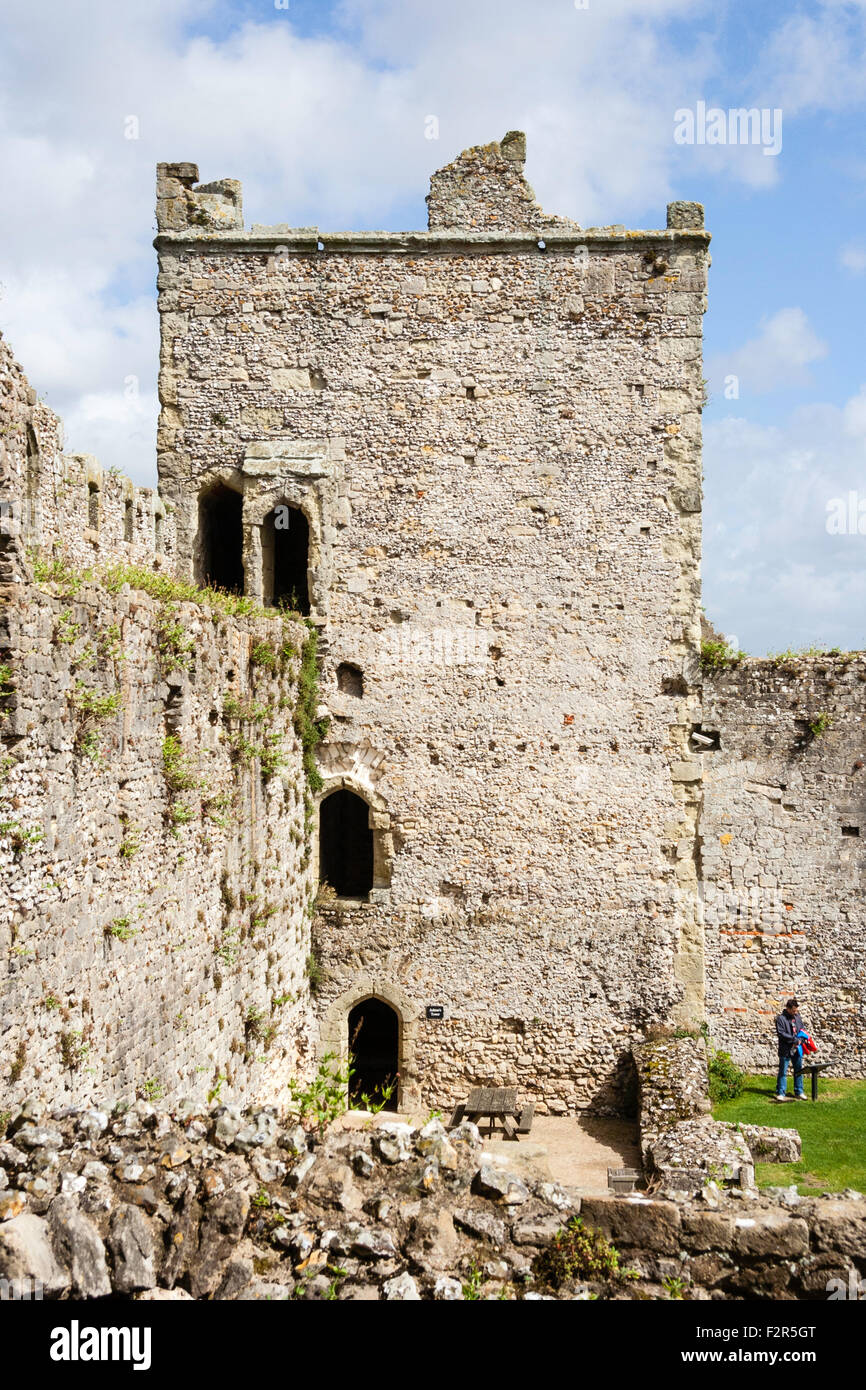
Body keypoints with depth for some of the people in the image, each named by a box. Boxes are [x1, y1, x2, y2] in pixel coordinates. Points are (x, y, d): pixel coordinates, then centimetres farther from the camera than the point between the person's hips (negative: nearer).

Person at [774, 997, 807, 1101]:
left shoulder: (797, 1017, 9)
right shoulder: (781, 1019, -11)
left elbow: (802, 1028, 22)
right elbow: (781, 1033, -18)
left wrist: (804, 1034, -1)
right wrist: (794, 1039, -20)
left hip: (797, 1049, 6)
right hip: (785, 1050, -6)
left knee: (799, 1071, 11)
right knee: (783, 1072, 1)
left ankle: (799, 1092, 21)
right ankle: (781, 1093, 7)